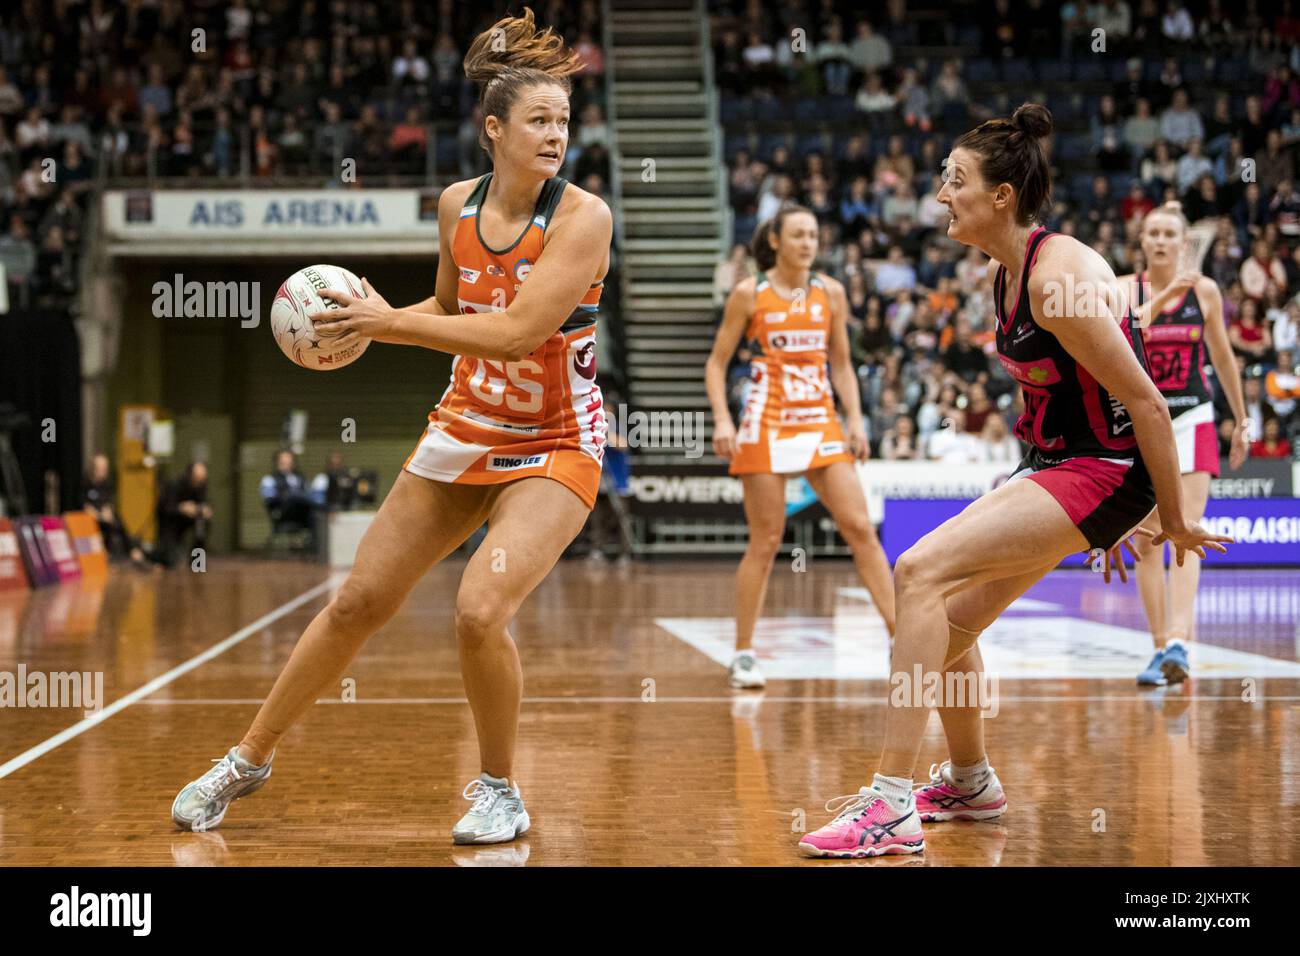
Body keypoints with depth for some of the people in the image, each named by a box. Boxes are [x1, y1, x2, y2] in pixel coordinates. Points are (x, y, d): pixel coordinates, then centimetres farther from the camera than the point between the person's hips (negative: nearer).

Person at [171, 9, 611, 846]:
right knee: (359, 603, 8)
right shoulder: (457, 205, -1)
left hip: (554, 448, -5)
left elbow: (517, 332, -27)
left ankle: (501, 793, 0)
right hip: (463, 430, 5)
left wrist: (390, 320, -24)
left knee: (481, 609, -24)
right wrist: (369, 322, 0)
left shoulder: (583, 217, -18)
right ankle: (251, 758, 26)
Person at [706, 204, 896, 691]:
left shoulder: (831, 293, 8)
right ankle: (743, 654, 8)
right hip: (766, 425, -3)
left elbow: (841, 364, 15)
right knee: (766, 541, -3)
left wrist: (855, 418, 4)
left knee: (861, 528, -4)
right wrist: (722, 419, -11)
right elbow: (716, 363, 2)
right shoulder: (749, 294, -1)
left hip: (821, 422, 3)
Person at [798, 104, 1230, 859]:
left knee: (922, 572, -20)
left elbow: (1146, 403, -20)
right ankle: (970, 783, 40)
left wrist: (1174, 522, -14)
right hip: (1054, 464, 10)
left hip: (1103, 470, -9)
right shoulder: (1002, 275, 8)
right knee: (950, 622, 14)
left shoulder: (1056, 278, -23)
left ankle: (893, 808, -20)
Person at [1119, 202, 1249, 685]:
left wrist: (1240, 420, 18)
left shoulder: (1205, 291, 3)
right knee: (1146, 541, 3)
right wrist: (1164, 296, -31)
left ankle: (1178, 642, -26)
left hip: (1192, 419, -1)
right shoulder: (1126, 288, -1)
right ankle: (1160, 648, 10)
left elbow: (1222, 356, 13)